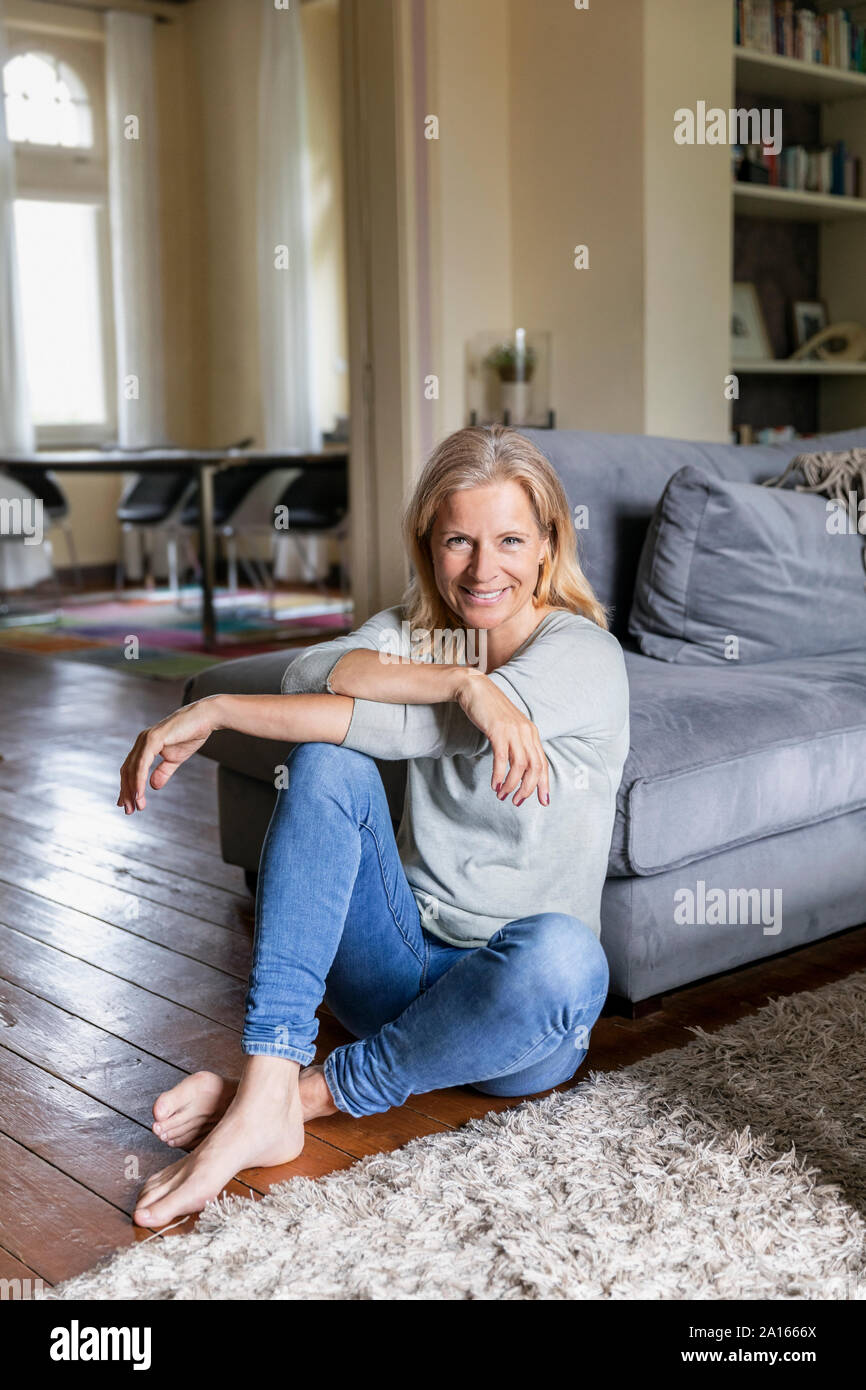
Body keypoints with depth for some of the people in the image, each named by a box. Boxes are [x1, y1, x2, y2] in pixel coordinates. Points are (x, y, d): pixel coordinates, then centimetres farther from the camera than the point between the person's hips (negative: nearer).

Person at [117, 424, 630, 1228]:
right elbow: (311, 674, -18)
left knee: (560, 954, -40)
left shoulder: (585, 656, -12)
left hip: (506, 1012, -3)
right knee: (329, 762, -21)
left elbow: (408, 727, -25)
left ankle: (312, 1093, -18)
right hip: (400, 966, 4)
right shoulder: (416, 626, 5)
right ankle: (262, 1094, -28)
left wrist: (211, 711, -22)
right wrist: (462, 681, -33)